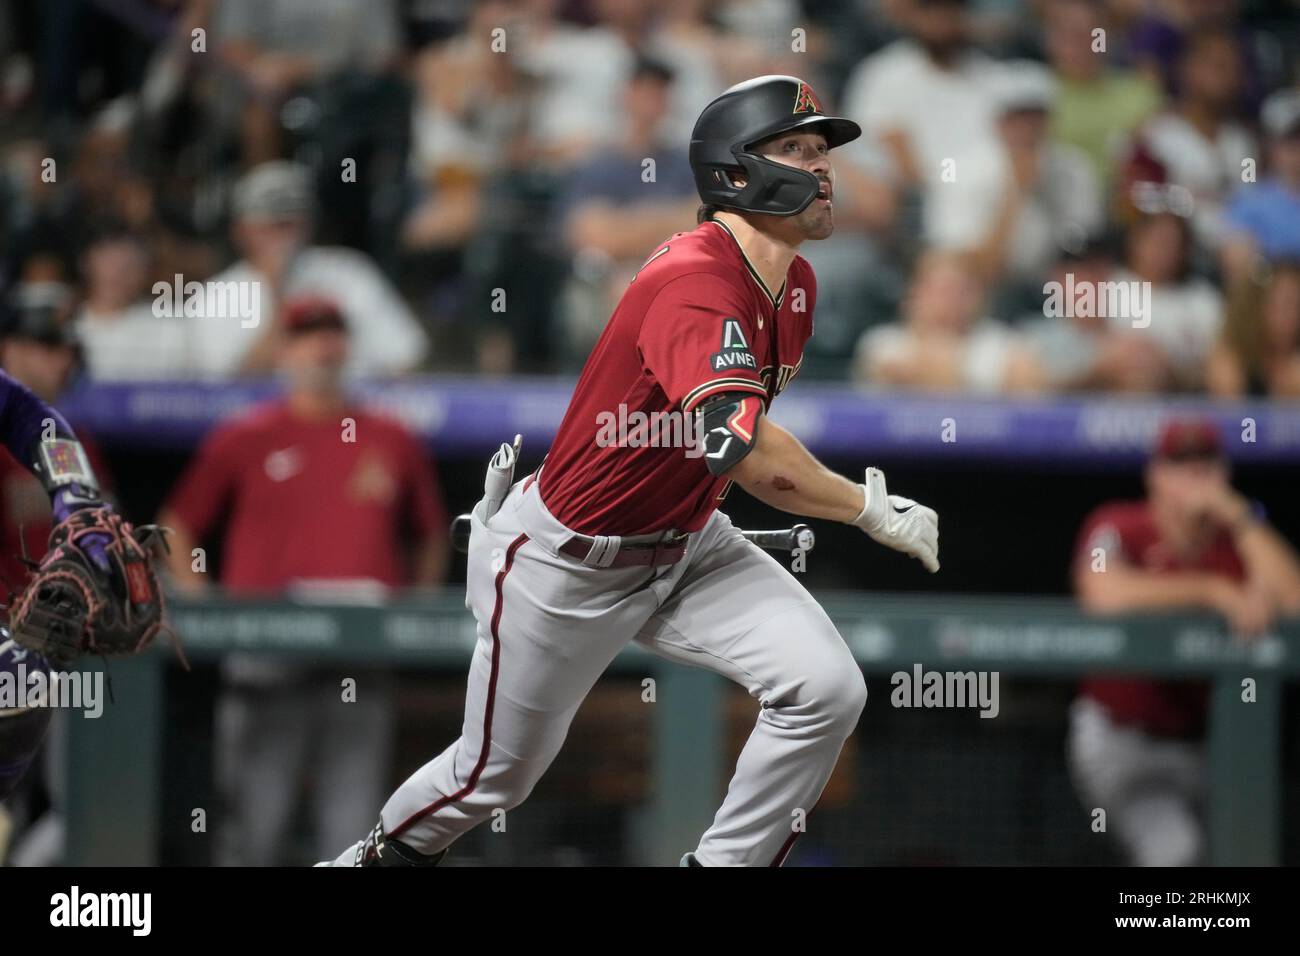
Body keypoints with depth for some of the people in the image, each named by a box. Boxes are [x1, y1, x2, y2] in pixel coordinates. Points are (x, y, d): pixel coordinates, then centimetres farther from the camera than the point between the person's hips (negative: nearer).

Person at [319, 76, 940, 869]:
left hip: (686, 547, 7)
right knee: (496, 777, 9)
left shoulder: (796, 285, 0)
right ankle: (387, 852, 40)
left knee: (828, 690, -15)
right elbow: (747, 452, -42)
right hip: (571, 561, -7)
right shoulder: (695, 282, -30)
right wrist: (876, 513, -32)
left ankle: (729, 862, -1)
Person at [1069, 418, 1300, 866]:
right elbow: (1104, 593, -34)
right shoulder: (1119, 527, -13)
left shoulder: (1242, 535, -3)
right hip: (1120, 739, -5)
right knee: (1174, 850, -24)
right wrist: (1216, 591, -31)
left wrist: (1238, 517, -22)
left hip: (1201, 741, 5)